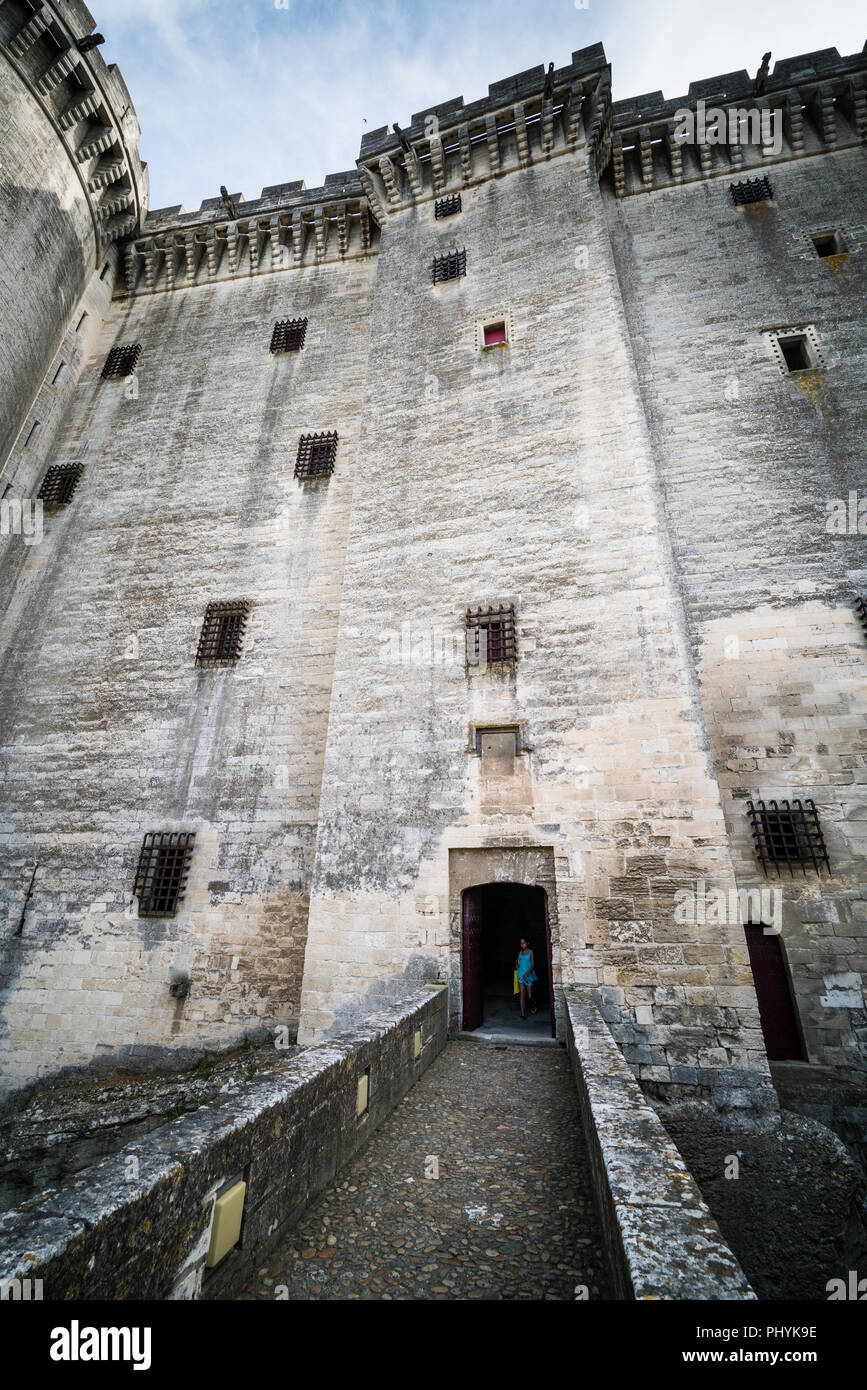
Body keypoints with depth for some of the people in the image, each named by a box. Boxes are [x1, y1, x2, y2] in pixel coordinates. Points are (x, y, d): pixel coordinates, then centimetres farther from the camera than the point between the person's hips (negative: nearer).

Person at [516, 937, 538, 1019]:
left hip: (529, 976, -3)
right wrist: (517, 965, 1)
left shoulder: (530, 952, -8)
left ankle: (532, 1006, 38)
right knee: (522, 994, -6)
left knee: (529, 996, 6)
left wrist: (527, 973, -28)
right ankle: (523, 1013, -1)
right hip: (521, 976, 3)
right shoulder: (520, 952, 5)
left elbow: (532, 965, -15)